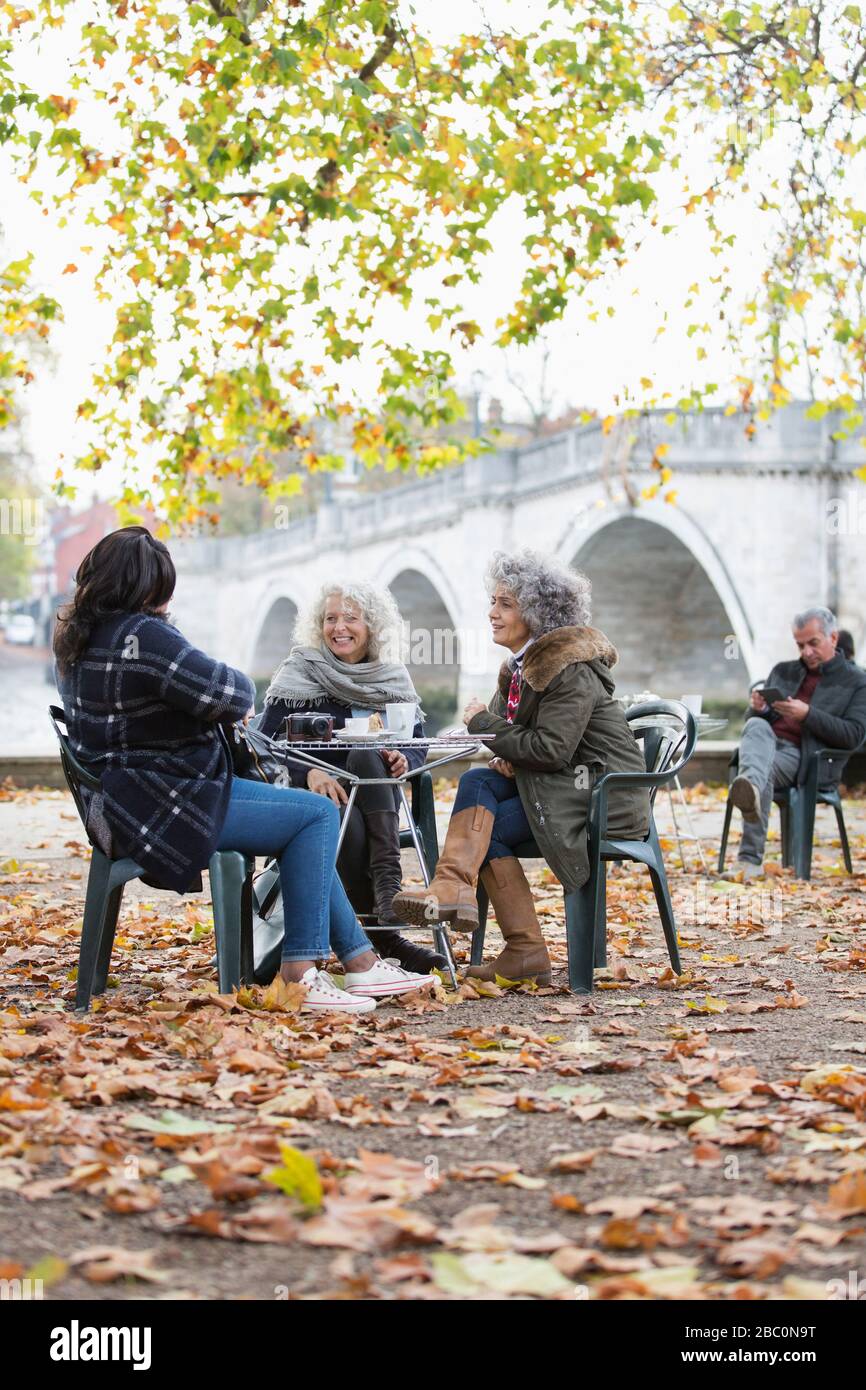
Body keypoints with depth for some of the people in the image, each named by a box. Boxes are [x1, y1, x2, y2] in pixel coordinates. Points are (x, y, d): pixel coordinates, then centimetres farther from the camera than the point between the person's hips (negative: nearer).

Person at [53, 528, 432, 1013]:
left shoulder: (79, 637, 13)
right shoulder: (143, 635, -20)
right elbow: (228, 694, -21)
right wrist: (242, 688, 3)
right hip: (165, 805, -11)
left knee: (310, 819, 20)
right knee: (318, 814, -5)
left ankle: (361, 960, 20)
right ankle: (300, 973, -4)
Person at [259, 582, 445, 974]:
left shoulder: (393, 677, 12)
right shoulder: (300, 672, 2)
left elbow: (418, 740, 7)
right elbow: (267, 743, -6)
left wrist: (404, 759, -19)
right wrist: (309, 773, -26)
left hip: (376, 799, 2)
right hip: (313, 795, -2)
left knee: (367, 755, -34)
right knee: (349, 825, -38)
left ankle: (388, 890, -43)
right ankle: (385, 937, -36)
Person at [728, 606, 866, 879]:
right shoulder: (782, 671, 27)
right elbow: (752, 719, 25)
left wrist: (807, 714, -14)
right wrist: (757, 708, -1)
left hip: (805, 759, -3)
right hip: (767, 743, 3)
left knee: (766, 769, -36)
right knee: (756, 726, -34)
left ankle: (750, 859, -46)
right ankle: (750, 789, -67)